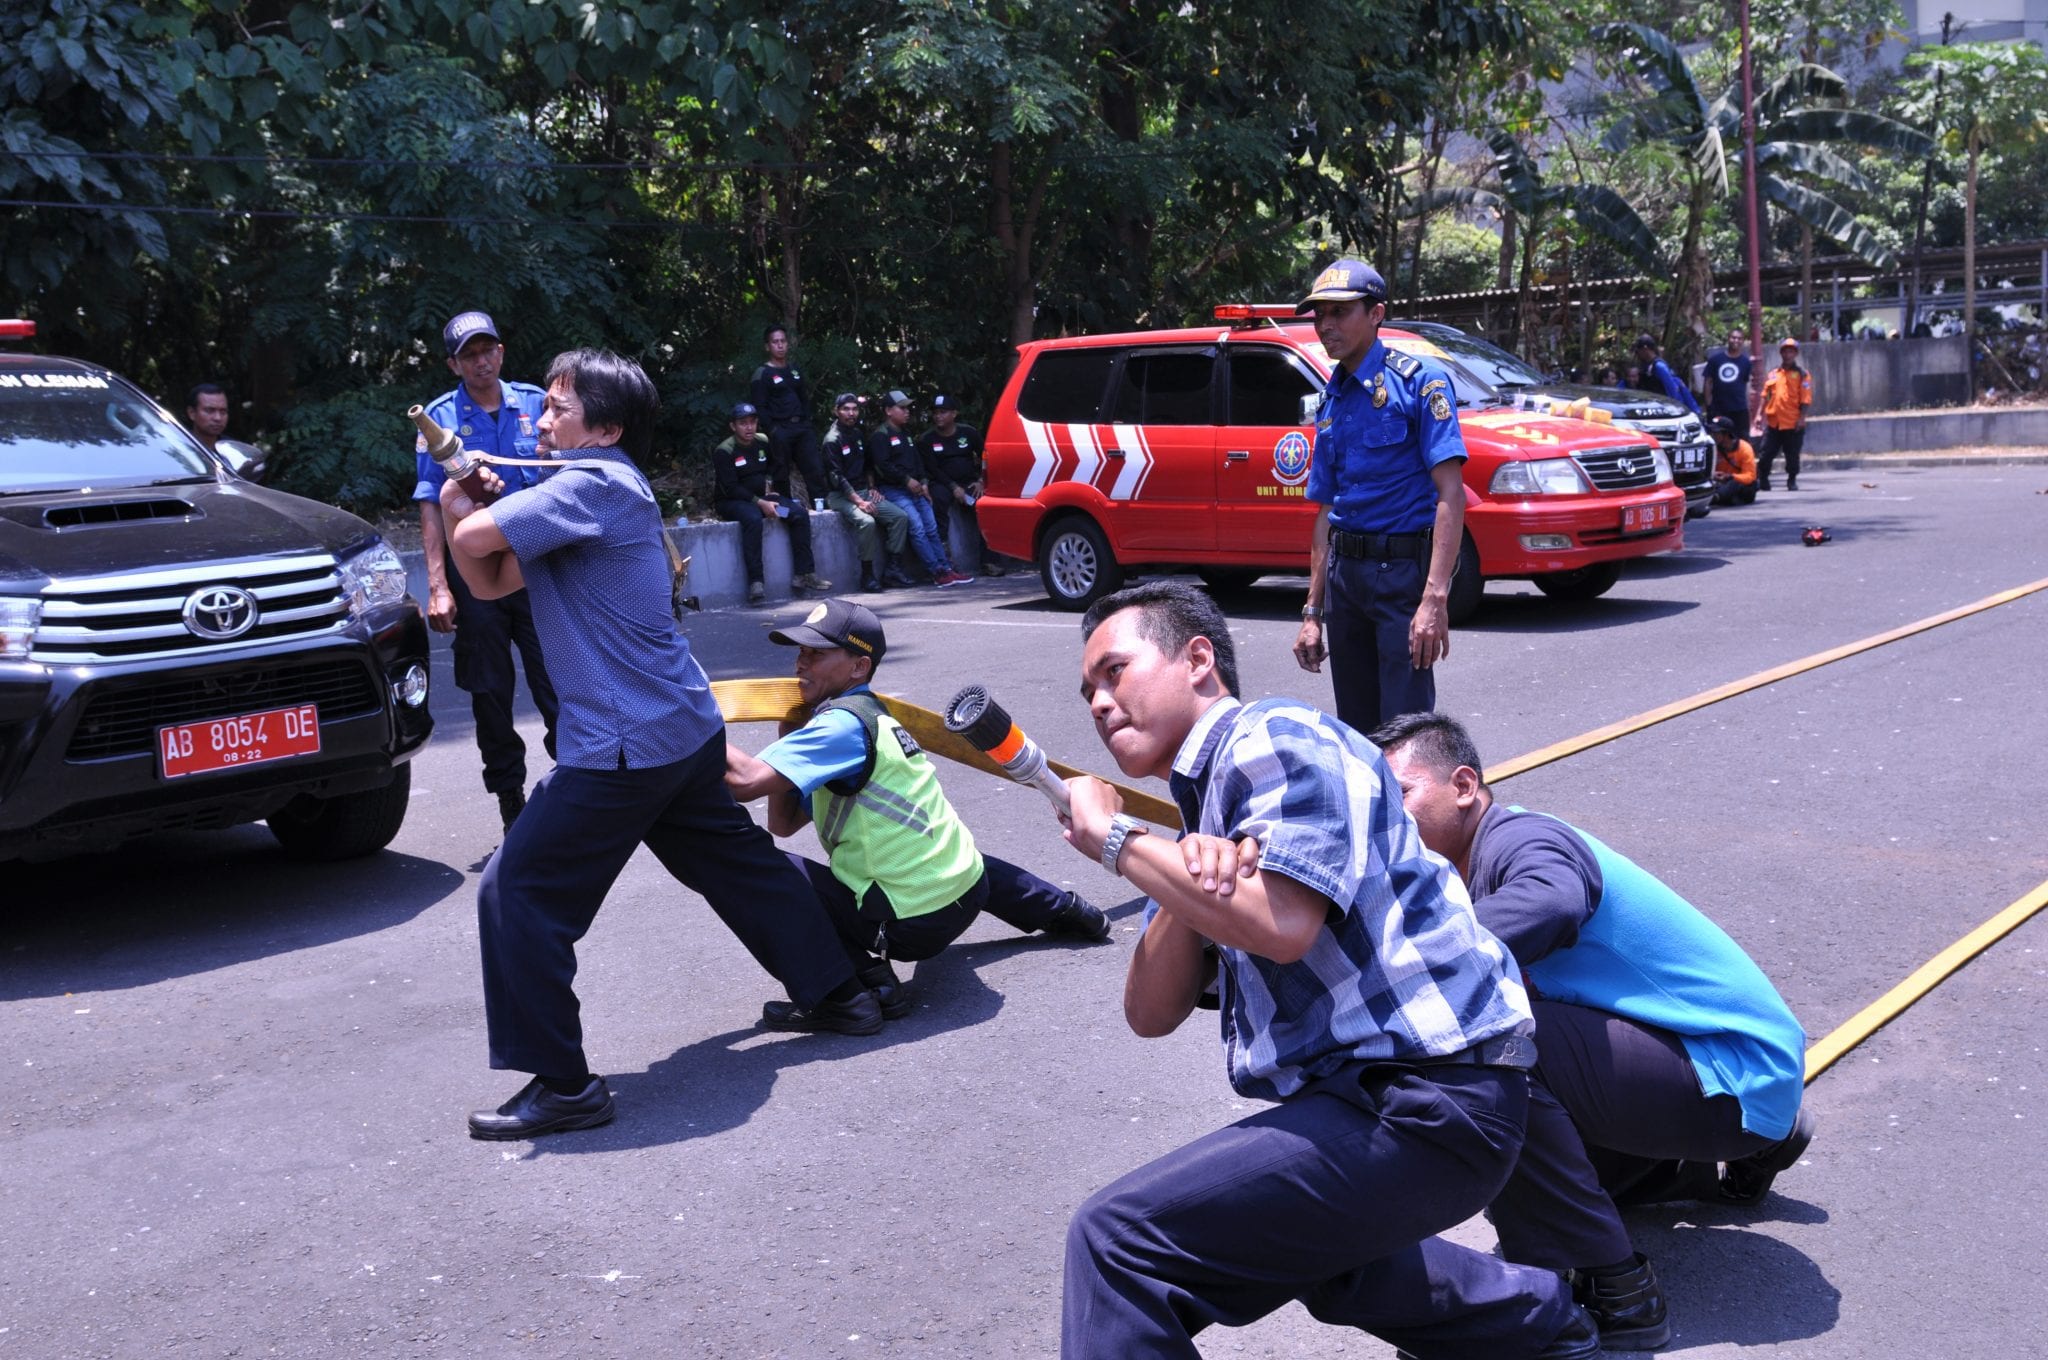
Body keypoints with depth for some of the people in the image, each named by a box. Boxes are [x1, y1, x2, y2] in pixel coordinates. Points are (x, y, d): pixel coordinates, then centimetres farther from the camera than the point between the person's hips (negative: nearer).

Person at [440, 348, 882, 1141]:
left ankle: (562, 1085, -1)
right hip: (686, 728, 10)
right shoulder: (609, 490, 17)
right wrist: (458, 504, 2)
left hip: (625, 746, -10)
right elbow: (490, 583, 17)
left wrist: (465, 518, 2)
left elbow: (475, 540, -22)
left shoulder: (595, 484, -13)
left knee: (517, 893, -4)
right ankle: (838, 994, 33)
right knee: (737, 862, 22)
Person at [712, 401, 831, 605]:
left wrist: (769, 485, 5)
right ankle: (755, 582, -41)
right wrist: (760, 503, -24)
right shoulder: (724, 452, -12)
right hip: (732, 502, -6)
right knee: (753, 519, -39)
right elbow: (730, 488, -18)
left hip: (762, 496, 6)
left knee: (800, 513, -15)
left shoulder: (763, 442, 8)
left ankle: (804, 574, -15)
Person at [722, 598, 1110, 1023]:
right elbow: (783, 823, 11)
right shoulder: (869, 715, 11)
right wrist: (790, 734, 2)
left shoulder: (842, 724, -16)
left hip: (913, 922, -10)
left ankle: (867, 981, -15)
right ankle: (1061, 909, 39)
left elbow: (746, 781, -31)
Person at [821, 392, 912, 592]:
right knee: (867, 522, -34)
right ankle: (868, 574, -22)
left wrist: (871, 488, 8)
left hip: (863, 492, 7)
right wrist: (859, 501, -21)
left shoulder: (859, 435, 14)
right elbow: (836, 477, -16)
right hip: (841, 495, -7)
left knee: (900, 517, -11)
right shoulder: (832, 439, -10)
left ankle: (890, 568, -7)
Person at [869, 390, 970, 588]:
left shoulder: (905, 433, 23)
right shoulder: (880, 435, -5)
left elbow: (917, 459, 22)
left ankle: (946, 569, -1)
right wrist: (907, 480, -14)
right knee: (917, 528, -18)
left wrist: (923, 482, 8)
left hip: (914, 489, 8)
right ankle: (938, 573, -20)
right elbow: (883, 466, -15)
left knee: (932, 527, 0)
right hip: (893, 490, -8)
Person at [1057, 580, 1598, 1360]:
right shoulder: (1204, 810, 18)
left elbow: (1284, 926, -25)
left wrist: (1114, 841, -14)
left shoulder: (1271, 736, -10)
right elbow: (1151, 1014, 7)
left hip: (1427, 1098, -11)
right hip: (1369, 1091, 11)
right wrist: (1192, 885, -12)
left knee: (1121, 1241, -18)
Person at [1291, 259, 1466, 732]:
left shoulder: (1418, 380, -7)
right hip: (1345, 573, 7)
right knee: (1356, 730, 13)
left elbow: (1451, 494, -16)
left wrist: (1435, 598, -25)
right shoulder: (1332, 400, 14)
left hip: (1403, 569, -7)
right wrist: (1313, 612, 14)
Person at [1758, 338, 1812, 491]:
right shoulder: (1773, 374, 12)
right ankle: (1761, 480, 11)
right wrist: (1763, 416, 8)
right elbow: (1766, 396, 15)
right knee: (1767, 453, 3)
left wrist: (1801, 418, -13)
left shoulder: (1801, 375, 0)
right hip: (1773, 422, 3)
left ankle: (1792, 481, 16)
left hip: (1793, 423, -3)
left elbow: (1805, 399, -5)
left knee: (1792, 455, 4)